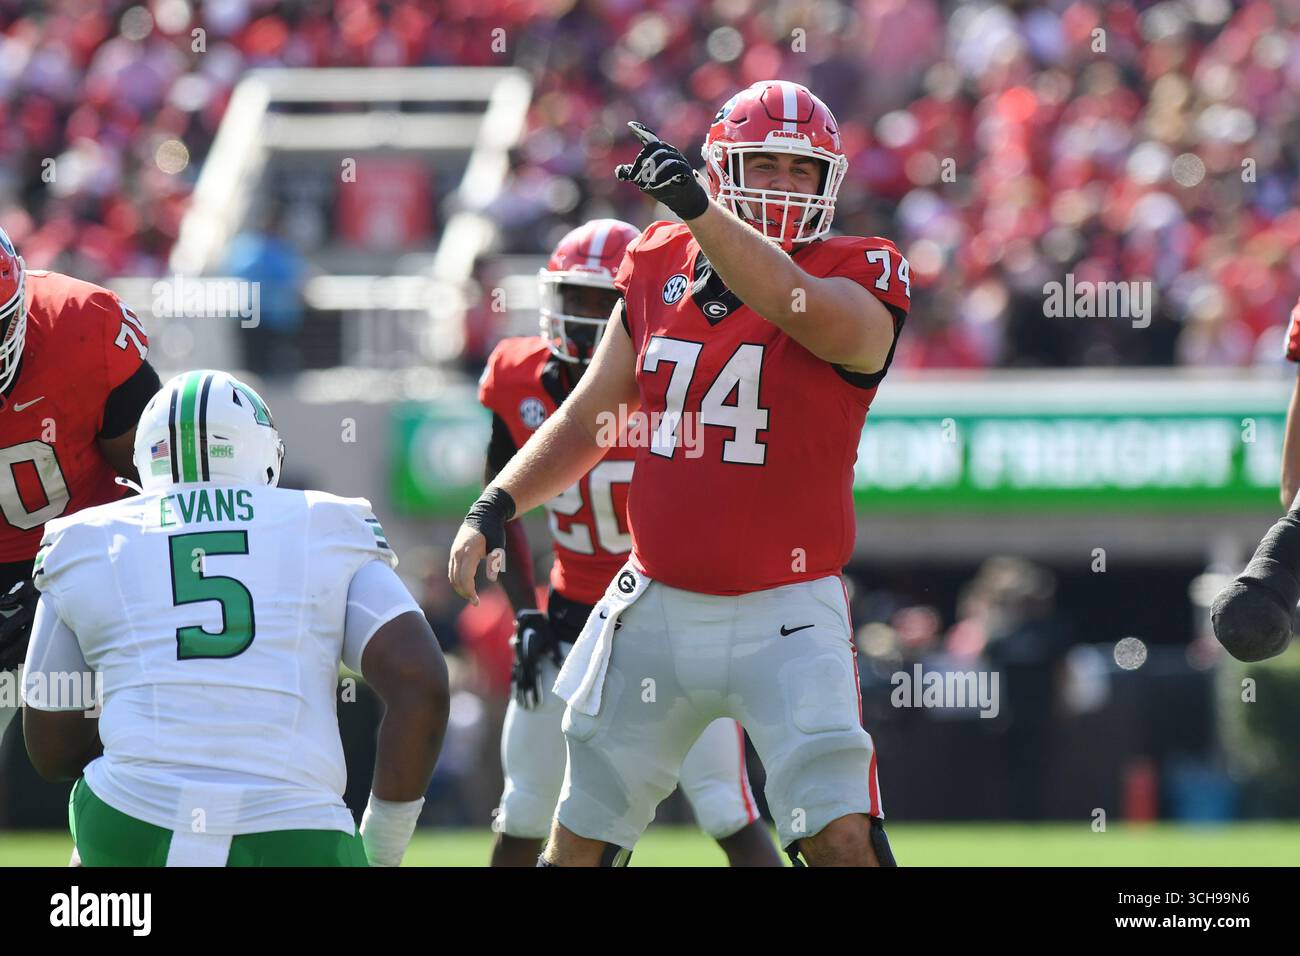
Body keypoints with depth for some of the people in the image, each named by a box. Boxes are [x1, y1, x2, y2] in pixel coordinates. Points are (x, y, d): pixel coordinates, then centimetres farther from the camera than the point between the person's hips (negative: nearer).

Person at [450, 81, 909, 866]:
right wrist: (496, 506, 3)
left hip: (785, 619, -5)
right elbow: (589, 421, 14)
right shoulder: (660, 271, 6)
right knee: (580, 845, 14)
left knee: (844, 840, -18)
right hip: (655, 612, 5)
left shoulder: (857, 280, -7)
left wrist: (697, 210, -41)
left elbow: (798, 305, -32)